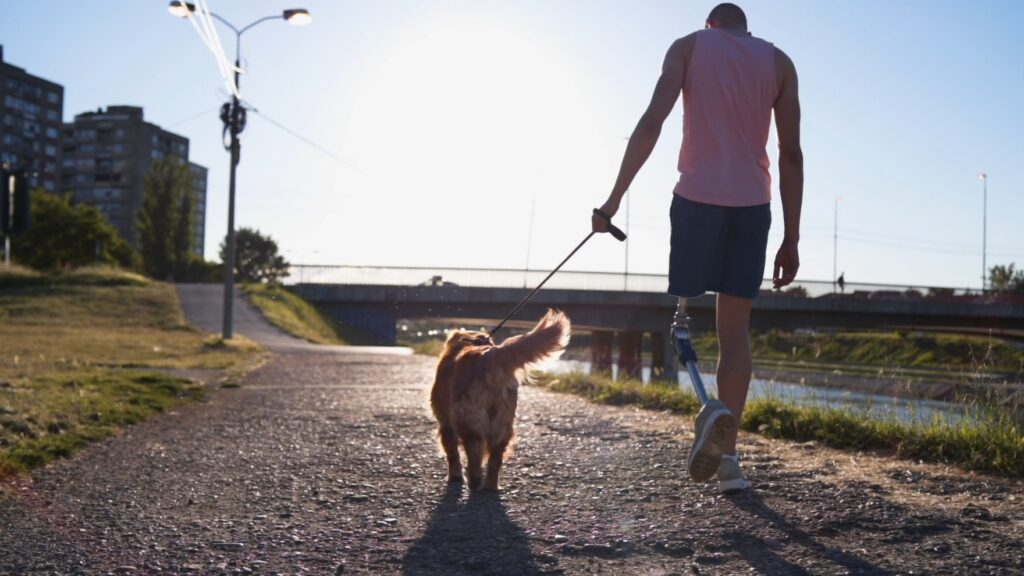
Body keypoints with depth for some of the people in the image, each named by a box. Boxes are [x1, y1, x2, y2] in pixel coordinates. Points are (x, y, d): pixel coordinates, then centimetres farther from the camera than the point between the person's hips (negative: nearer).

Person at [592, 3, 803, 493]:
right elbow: (791, 154, 8)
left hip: (697, 197, -2)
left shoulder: (688, 46, 9)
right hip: (753, 204, 2)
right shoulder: (778, 61, 15)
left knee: (686, 302, 9)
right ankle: (727, 453, -1)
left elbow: (651, 122, -6)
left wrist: (614, 199, -6)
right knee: (735, 327, 7)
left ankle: (717, 409, -17)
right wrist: (791, 239, 9)